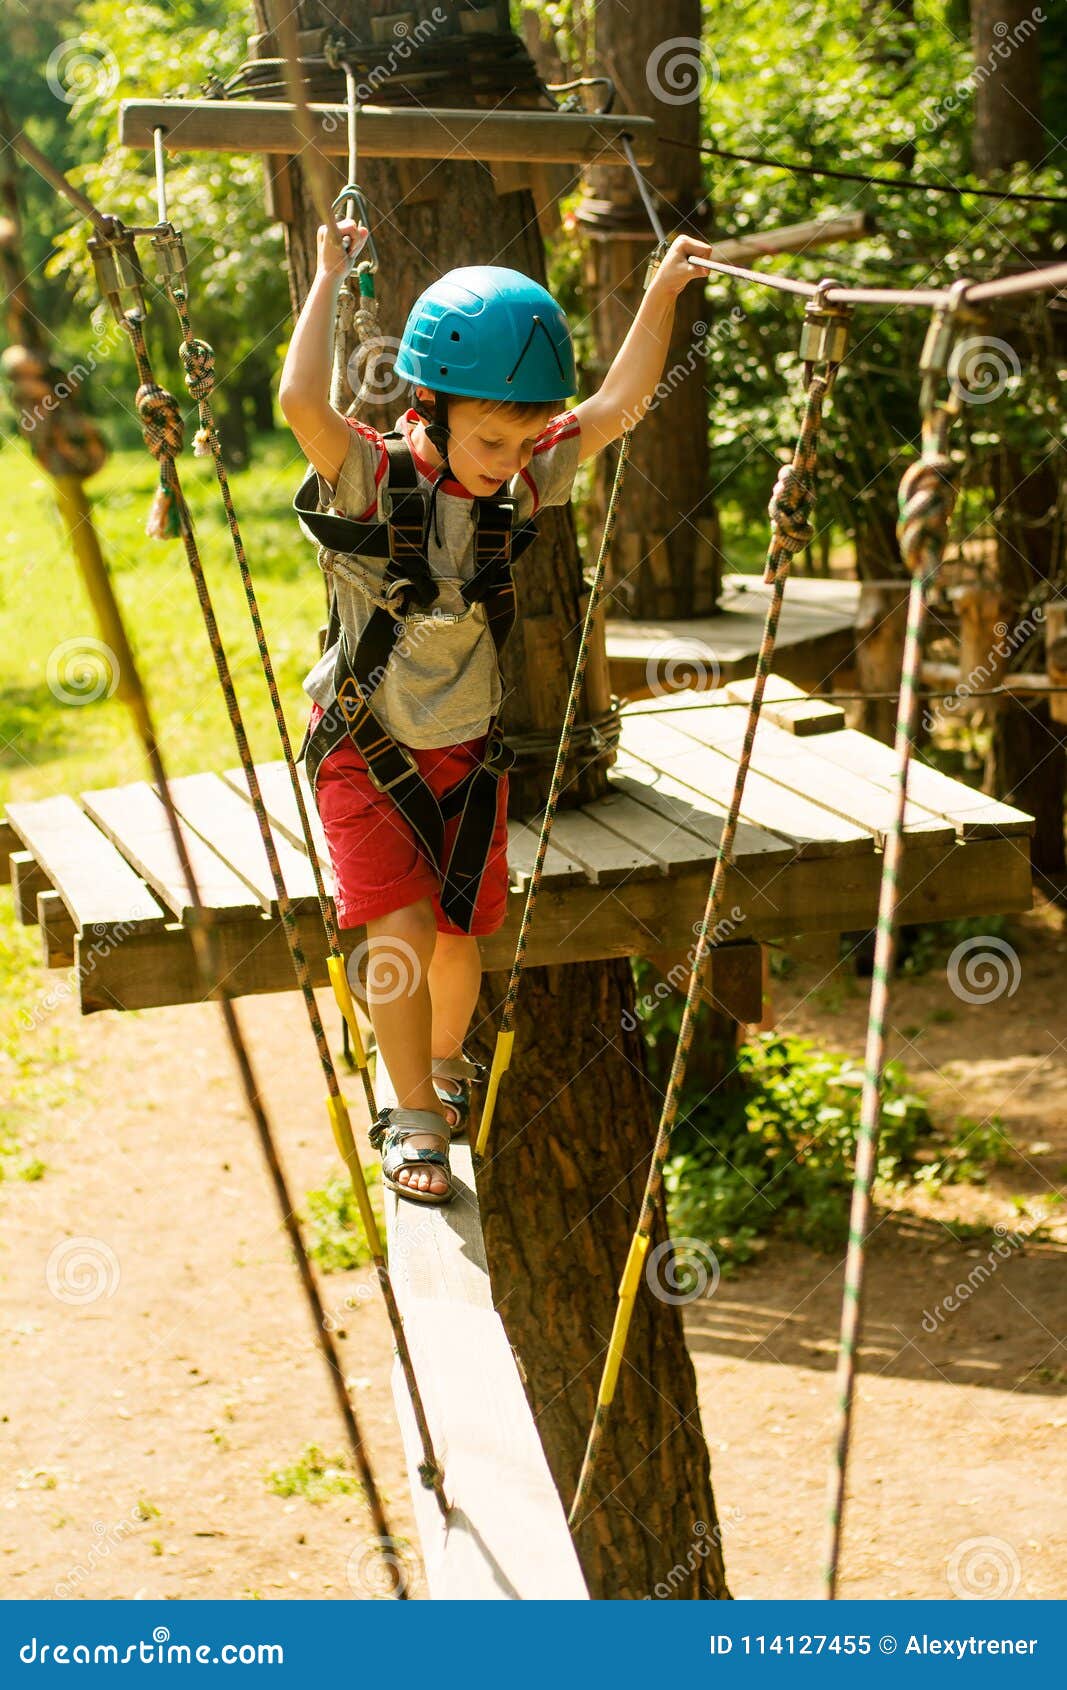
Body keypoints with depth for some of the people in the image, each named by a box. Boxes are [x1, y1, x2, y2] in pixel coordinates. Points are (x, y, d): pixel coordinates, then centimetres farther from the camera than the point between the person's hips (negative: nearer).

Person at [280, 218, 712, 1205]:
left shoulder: (523, 485, -5)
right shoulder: (370, 479, -19)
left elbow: (618, 406, -8)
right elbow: (300, 401, -37)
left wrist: (662, 295, -14)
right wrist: (330, 280, -28)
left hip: (467, 753, 4)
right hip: (365, 752, -4)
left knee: (459, 935, 9)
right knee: (400, 927, -14)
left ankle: (445, 1068, 39)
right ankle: (413, 1120, 0)